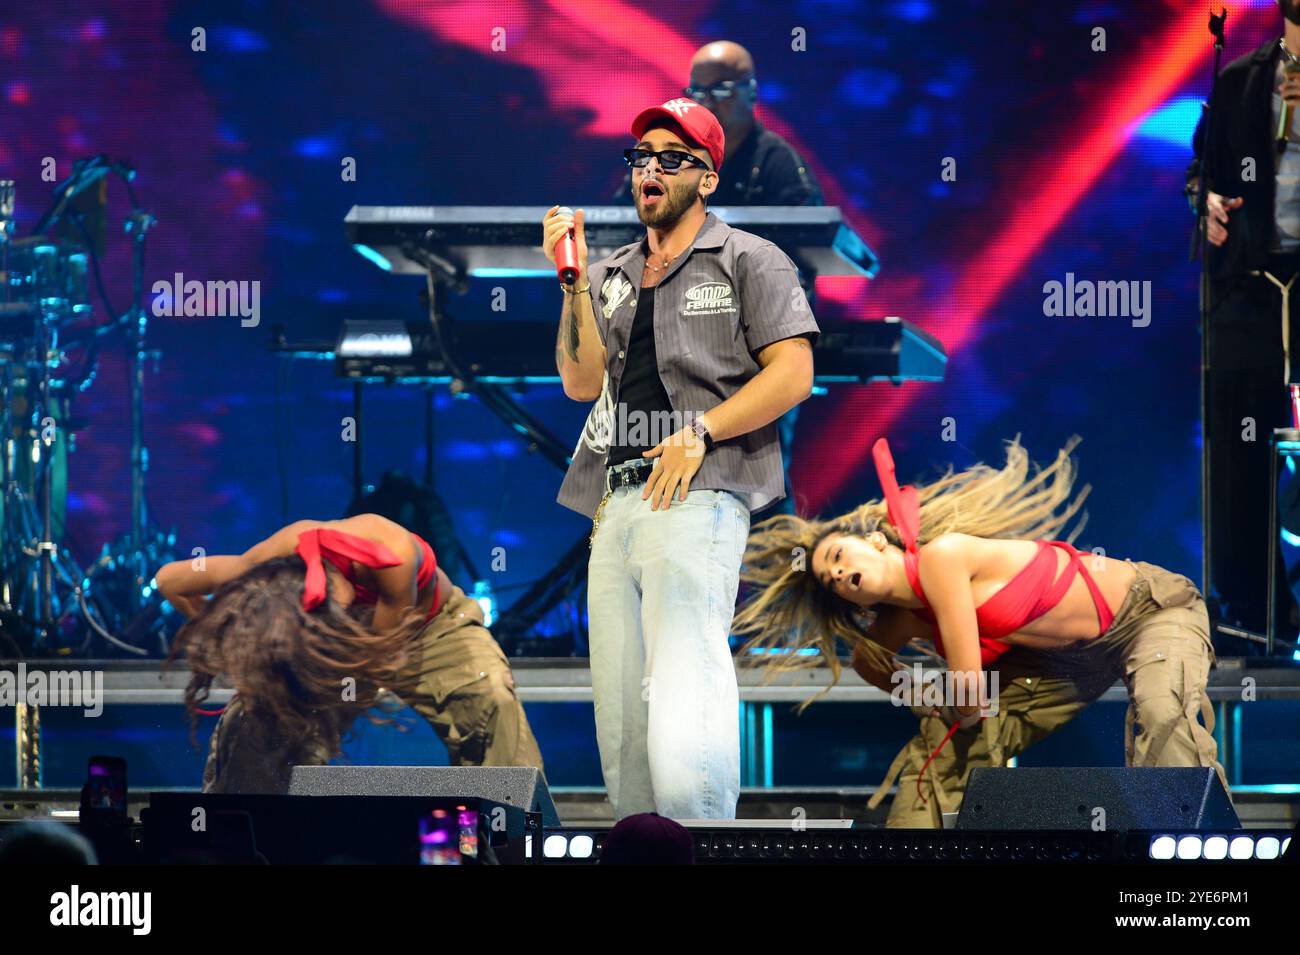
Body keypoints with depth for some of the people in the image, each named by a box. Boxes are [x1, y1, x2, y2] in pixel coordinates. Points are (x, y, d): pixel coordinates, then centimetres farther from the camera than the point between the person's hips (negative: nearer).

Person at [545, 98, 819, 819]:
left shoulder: (749, 262, 8)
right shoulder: (610, 276, 23)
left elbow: (792, 375, -2)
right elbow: (582, 381, 11)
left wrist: (699, 432, -11)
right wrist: (572, 278, 2)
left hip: (697, 496, -6)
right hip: (615, 503, 6)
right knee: (620, 727, 2)